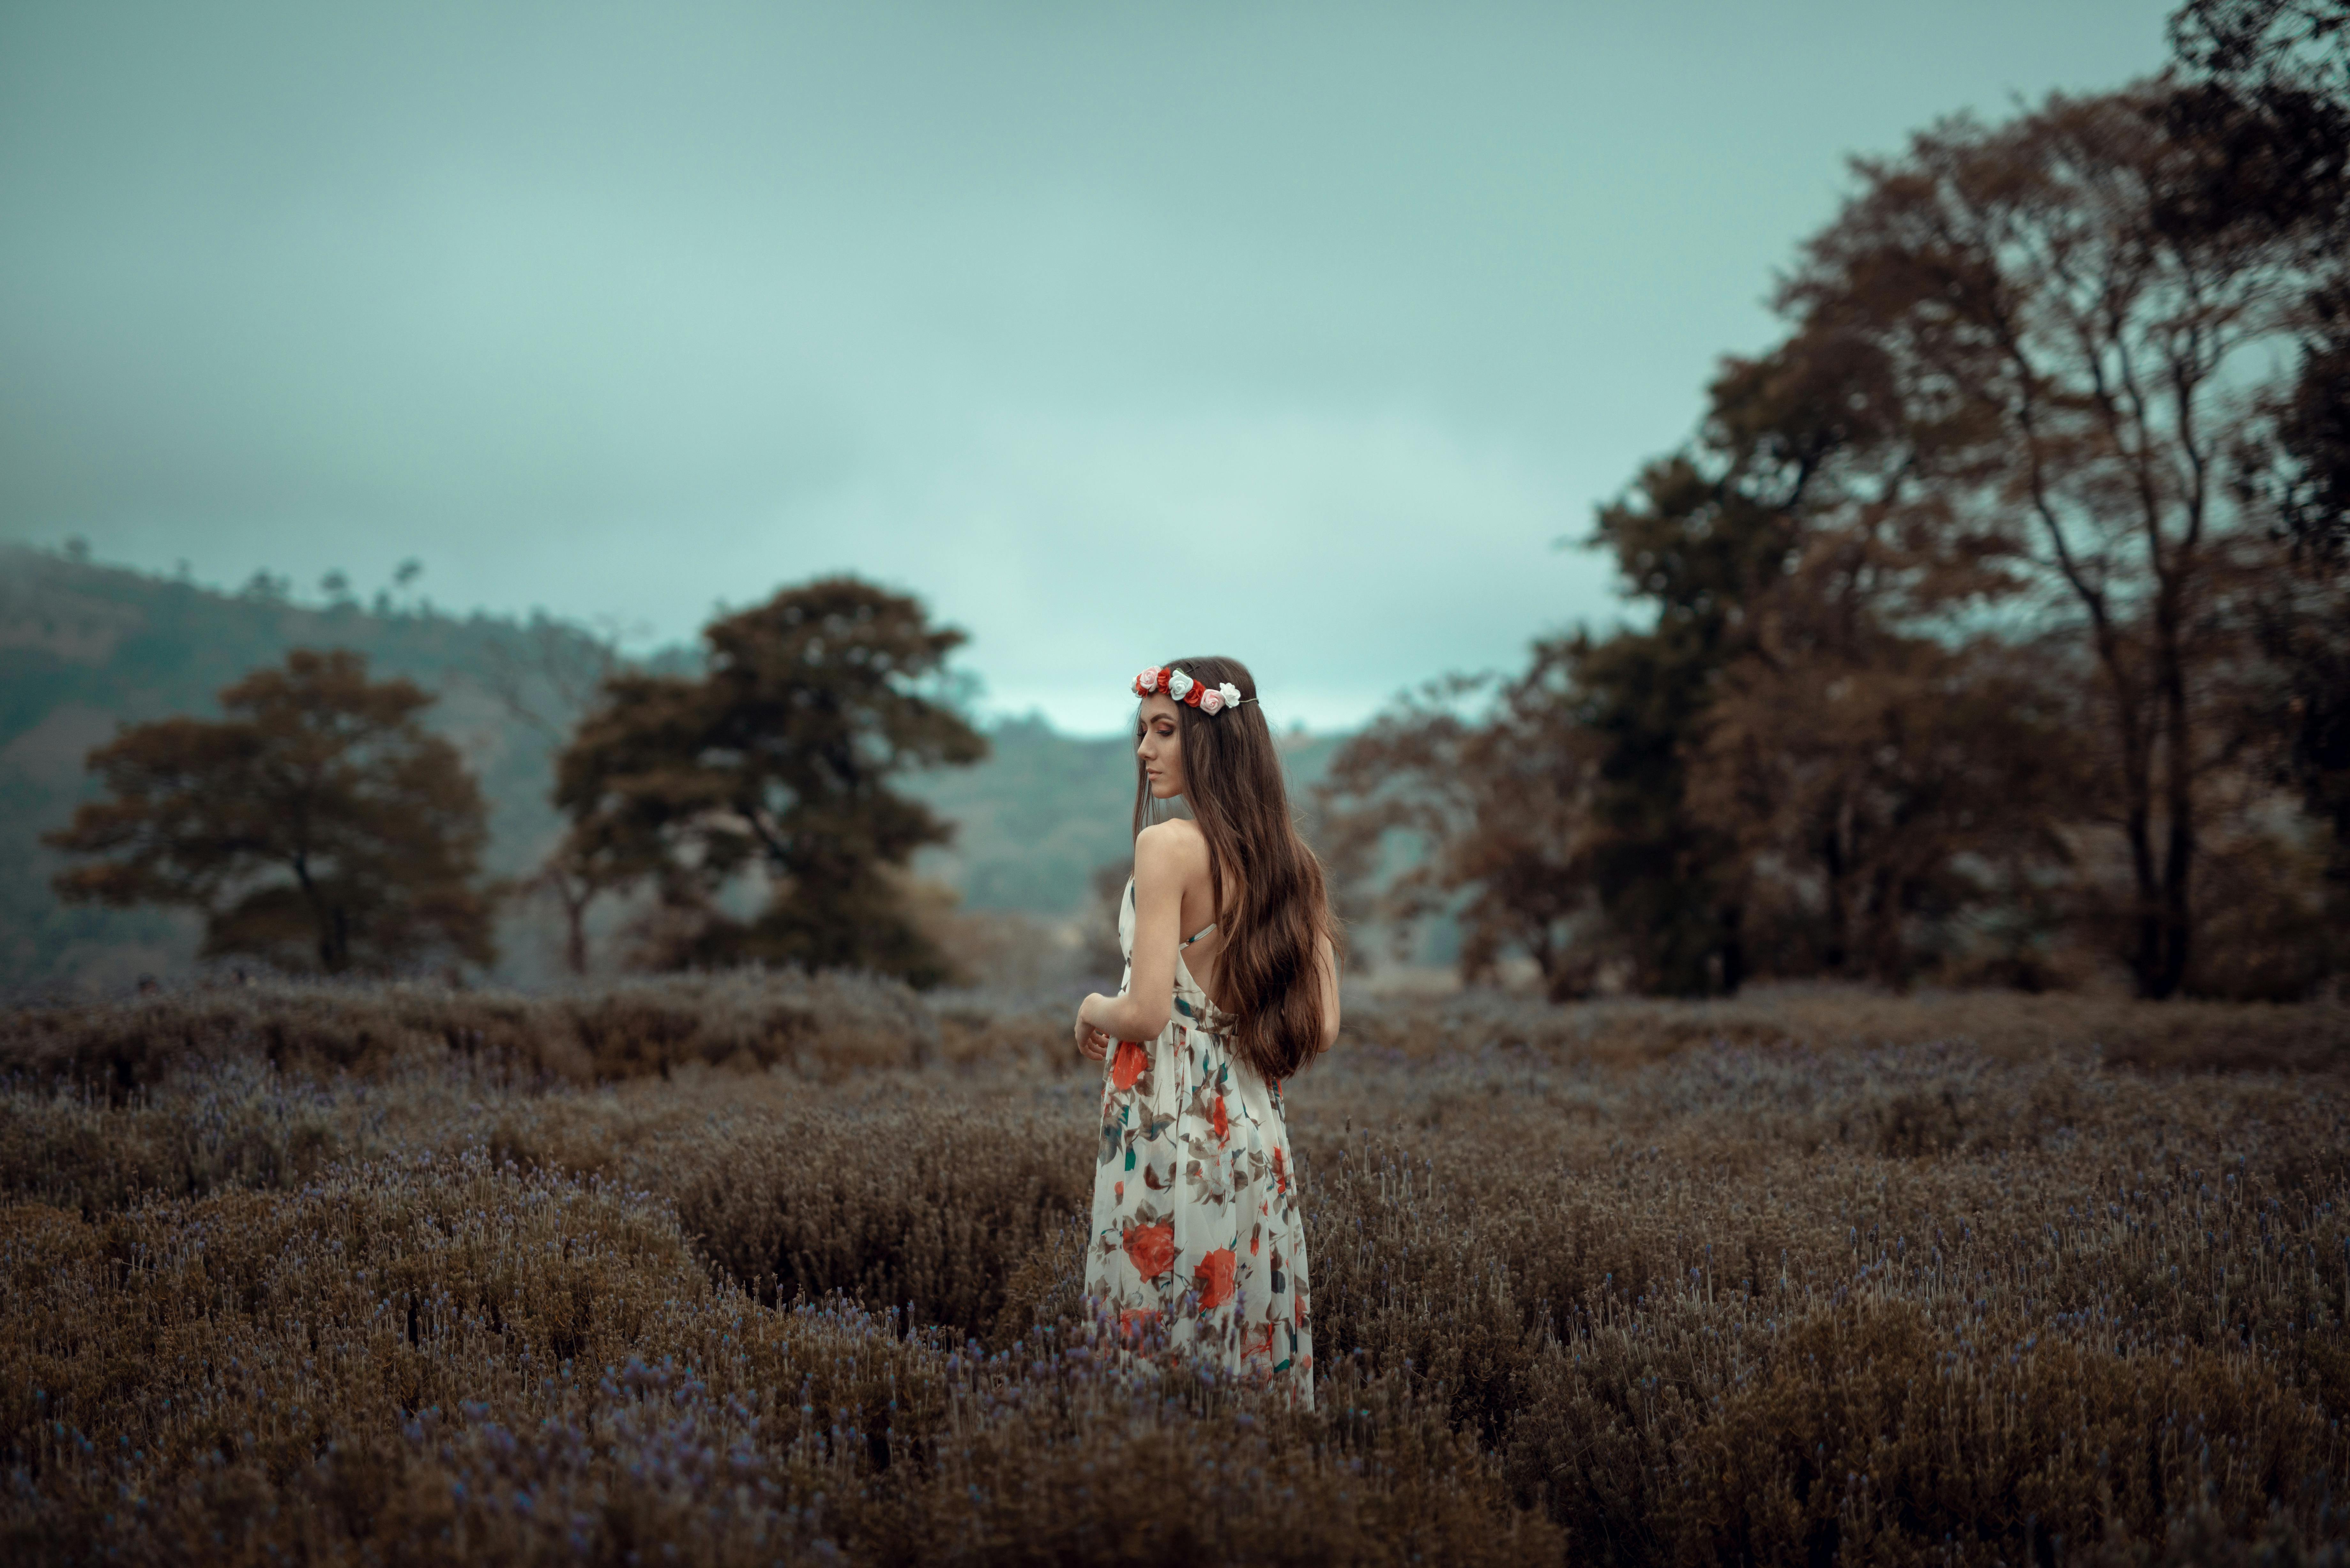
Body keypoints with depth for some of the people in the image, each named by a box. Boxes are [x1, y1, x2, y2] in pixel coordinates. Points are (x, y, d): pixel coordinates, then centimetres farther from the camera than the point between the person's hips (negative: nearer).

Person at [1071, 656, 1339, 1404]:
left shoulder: (1168, 844, -12)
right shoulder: (1290, 859, 8)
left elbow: (1145, 1012, -16)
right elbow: (1321, 1028, 7)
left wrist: (1093, 1010, 4)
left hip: (1170, 1129, -7)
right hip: (1259, 1137, 7)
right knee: (1250, 1338, 12)